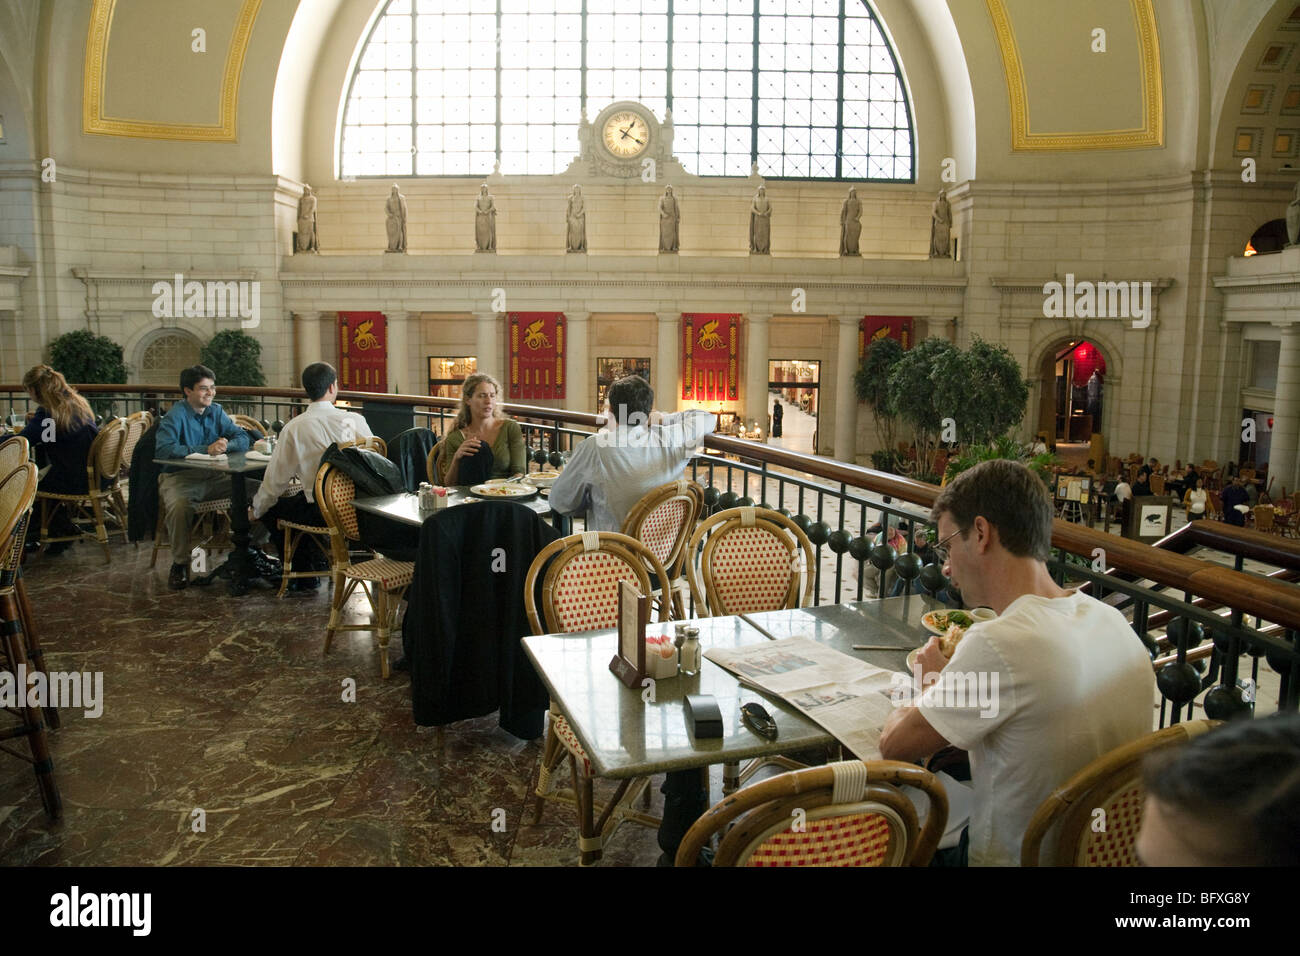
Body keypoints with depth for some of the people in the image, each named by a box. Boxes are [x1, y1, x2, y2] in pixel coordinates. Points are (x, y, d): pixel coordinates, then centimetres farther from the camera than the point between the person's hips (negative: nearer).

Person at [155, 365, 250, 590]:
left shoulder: (216, 412, 12)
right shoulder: (175, 415, -7)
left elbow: (242, 438, 7)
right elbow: (165, 449, -23)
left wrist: (226, 445, -17)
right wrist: (206, 449, -26)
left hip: (213, 478, 5)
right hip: (179, 477, -5)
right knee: (179, 506, -37)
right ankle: (180, 564, -15)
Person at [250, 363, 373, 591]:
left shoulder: (294, 428, -9)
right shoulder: (354, 420, -5)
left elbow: (276, 478, -1)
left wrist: (256, 510, 16)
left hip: (321, 511, -4)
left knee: (271, 509, 23)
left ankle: (304, 575, 26)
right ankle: (317, 558, 35)